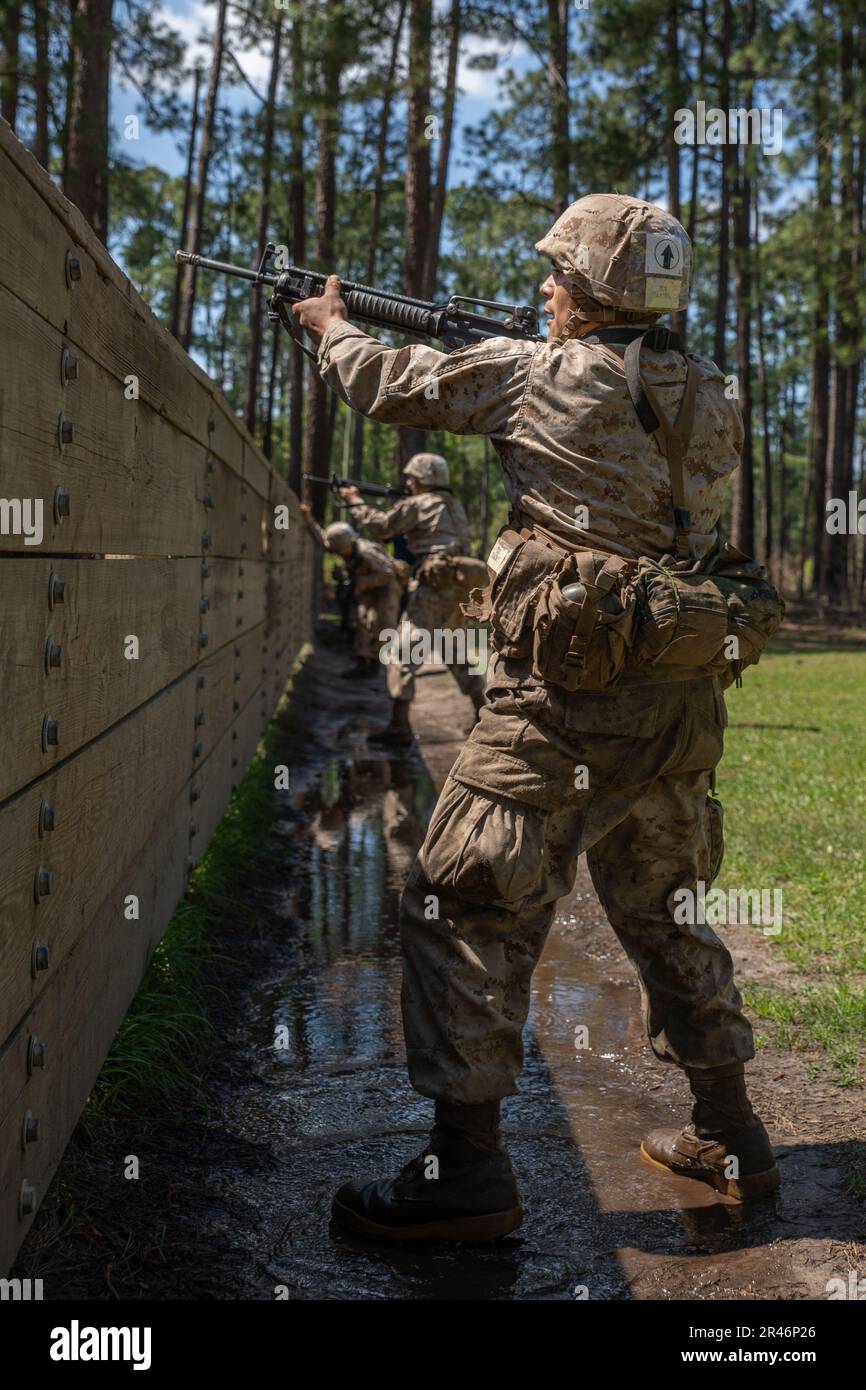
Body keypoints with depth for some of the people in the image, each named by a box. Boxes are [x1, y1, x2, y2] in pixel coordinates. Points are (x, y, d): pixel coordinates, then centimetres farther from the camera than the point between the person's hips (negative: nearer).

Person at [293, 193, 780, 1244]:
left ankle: (466, 1169, 0)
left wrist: (331, 324, 25)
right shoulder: (709, 399, 10)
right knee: (663, 911, 20)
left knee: (463, 908, 0)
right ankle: (728, 1138, 29)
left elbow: (389, 384, 6)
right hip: (683, 702, 7)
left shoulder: (537, 376, -5)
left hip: (569, 697, -7)